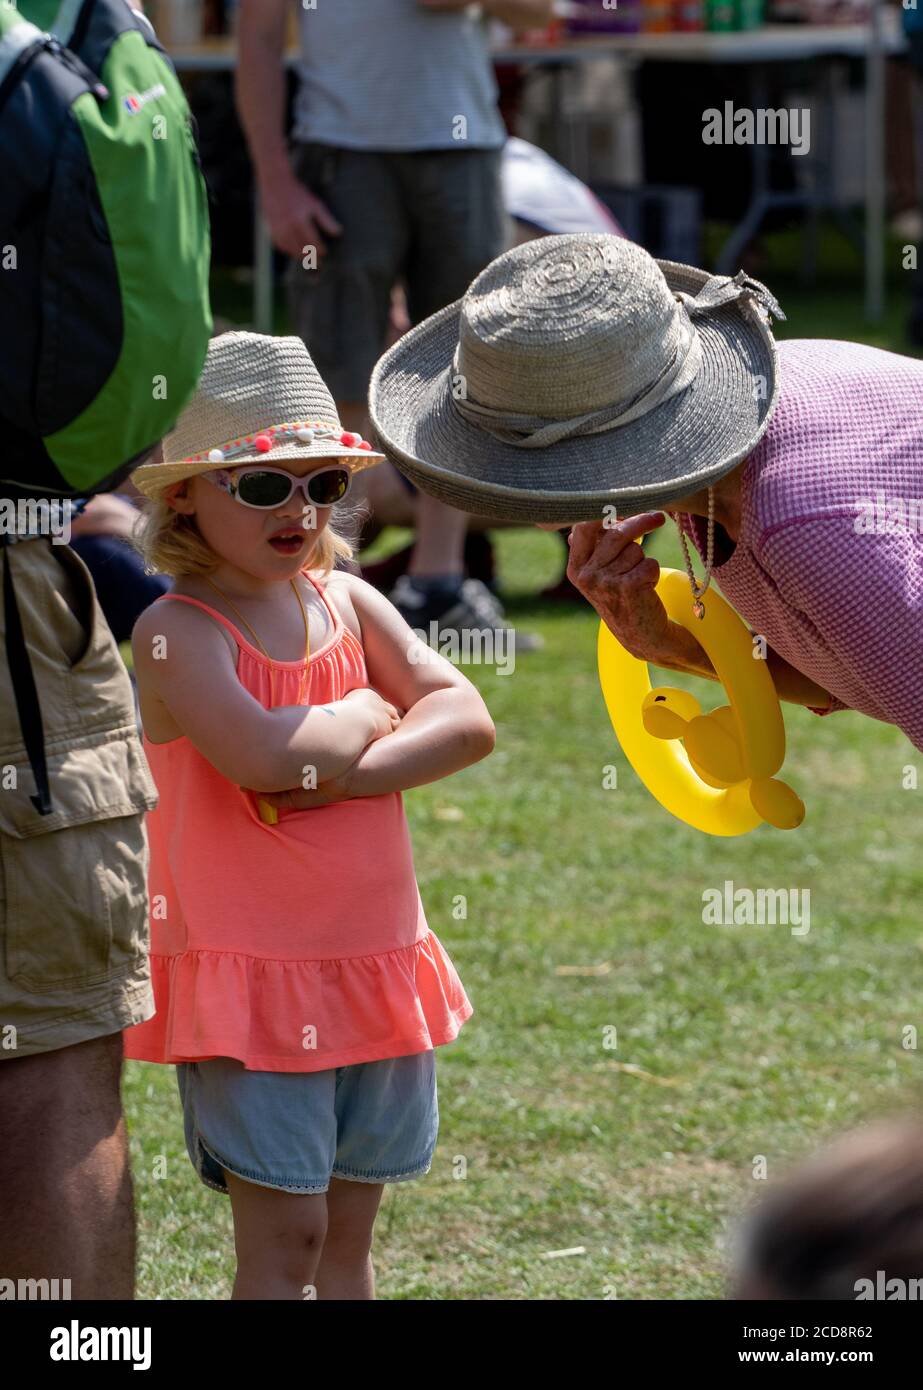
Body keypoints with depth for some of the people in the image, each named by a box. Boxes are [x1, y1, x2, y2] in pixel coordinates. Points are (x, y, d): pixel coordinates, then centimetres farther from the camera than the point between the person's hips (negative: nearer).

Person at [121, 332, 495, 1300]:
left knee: (348, 1231, 12)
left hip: (374, 961, 6)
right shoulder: (176, 631, -12)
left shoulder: (348, 603, 7)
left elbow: (467, 721, -3)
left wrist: (345, 772, -19)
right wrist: (366, 714, -9)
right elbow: (263, 755, -29)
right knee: (284, 1231, -7)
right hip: (249, 971, -6)